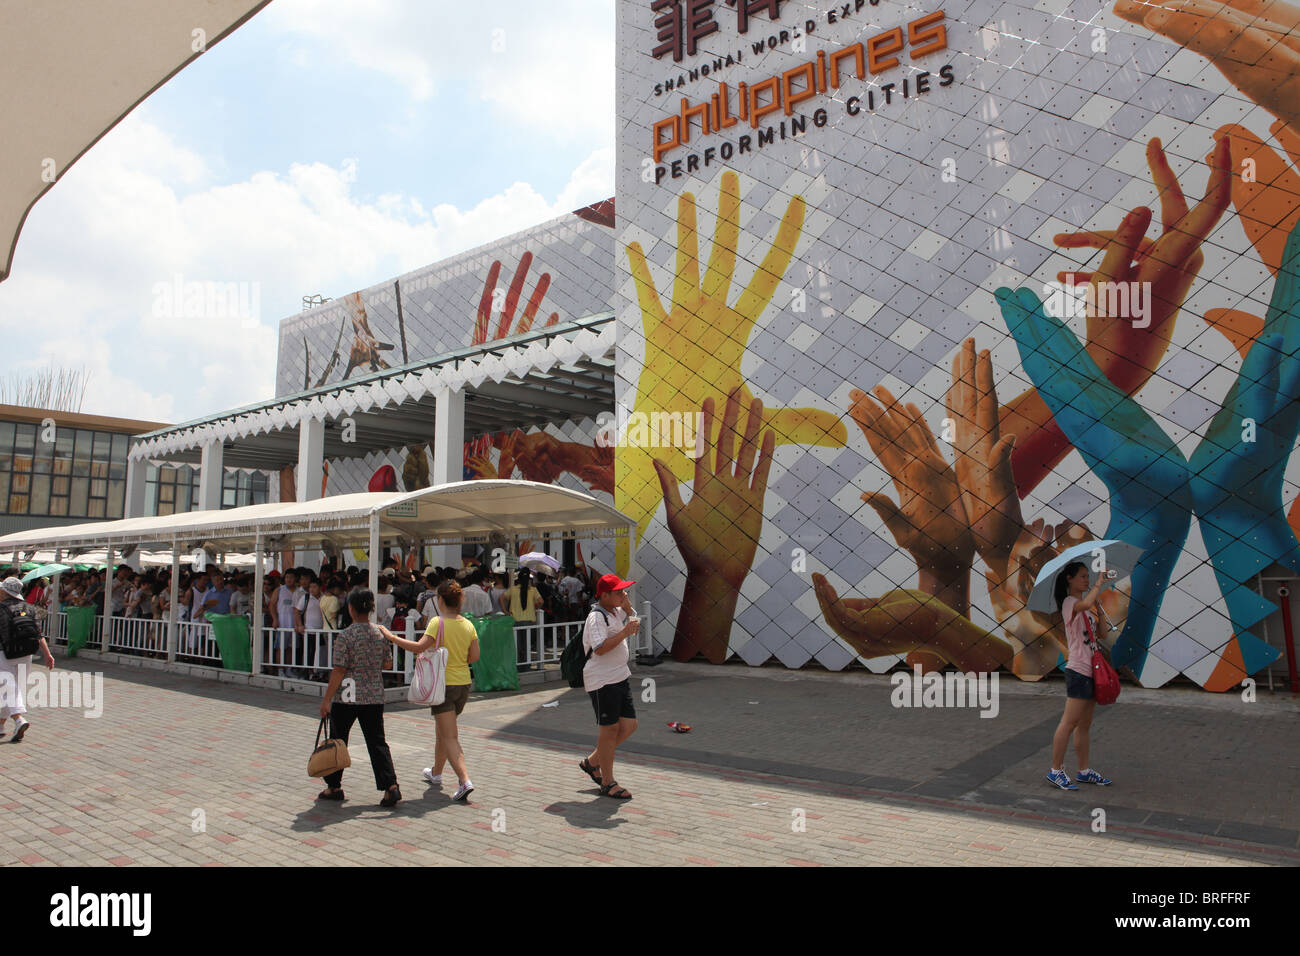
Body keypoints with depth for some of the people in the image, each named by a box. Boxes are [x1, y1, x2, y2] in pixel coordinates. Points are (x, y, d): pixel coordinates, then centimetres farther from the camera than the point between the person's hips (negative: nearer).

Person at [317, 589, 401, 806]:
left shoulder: (345, 635, -12)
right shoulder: (381, 634, 3)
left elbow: (339, 670, -15)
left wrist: (326, 699, -11)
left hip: (347, 697, -4)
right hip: (375, 697, 4)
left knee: (337, 741, 14)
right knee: (377, 742, 6)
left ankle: (334, 787, 25)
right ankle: (391, 786, -6)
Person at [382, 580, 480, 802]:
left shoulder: (438, 622, -14)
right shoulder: (468, 625, 3)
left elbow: (419, 647, -24)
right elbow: (474, 656, 4)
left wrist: (392, 637, -17)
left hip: (444, 684, -6)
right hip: (463, 683, 6)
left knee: (450, 737, -5)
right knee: (442, 730, 24)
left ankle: (464, 781, -17)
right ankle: (436, 773, 39)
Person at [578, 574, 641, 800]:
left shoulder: (616, 612, 12)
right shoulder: (596, 617, -16)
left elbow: (634, 624, 28)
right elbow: (600, 648, -27)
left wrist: (627, 605, 11)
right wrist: (625, 632, -28)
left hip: (621, 677, 9)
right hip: (602, 681, -9)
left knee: (629, 725, 10)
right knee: (610, 729, -1)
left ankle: (592, 761, 25)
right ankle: (608, 783, 13)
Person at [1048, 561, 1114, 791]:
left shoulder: (1086, 607, 18)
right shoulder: (1069, 603, -10)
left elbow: (1099, 631, 17)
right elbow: (1086, 603, -33)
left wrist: (1098, 609, 2)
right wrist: (1099, 583, -18)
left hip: (1090, 670, 9)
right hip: (1078, 670, -9)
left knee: (1084, 724, 13)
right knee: (1070, 722, -8)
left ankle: (1084, 771, 21)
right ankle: (1056, 770, -1)